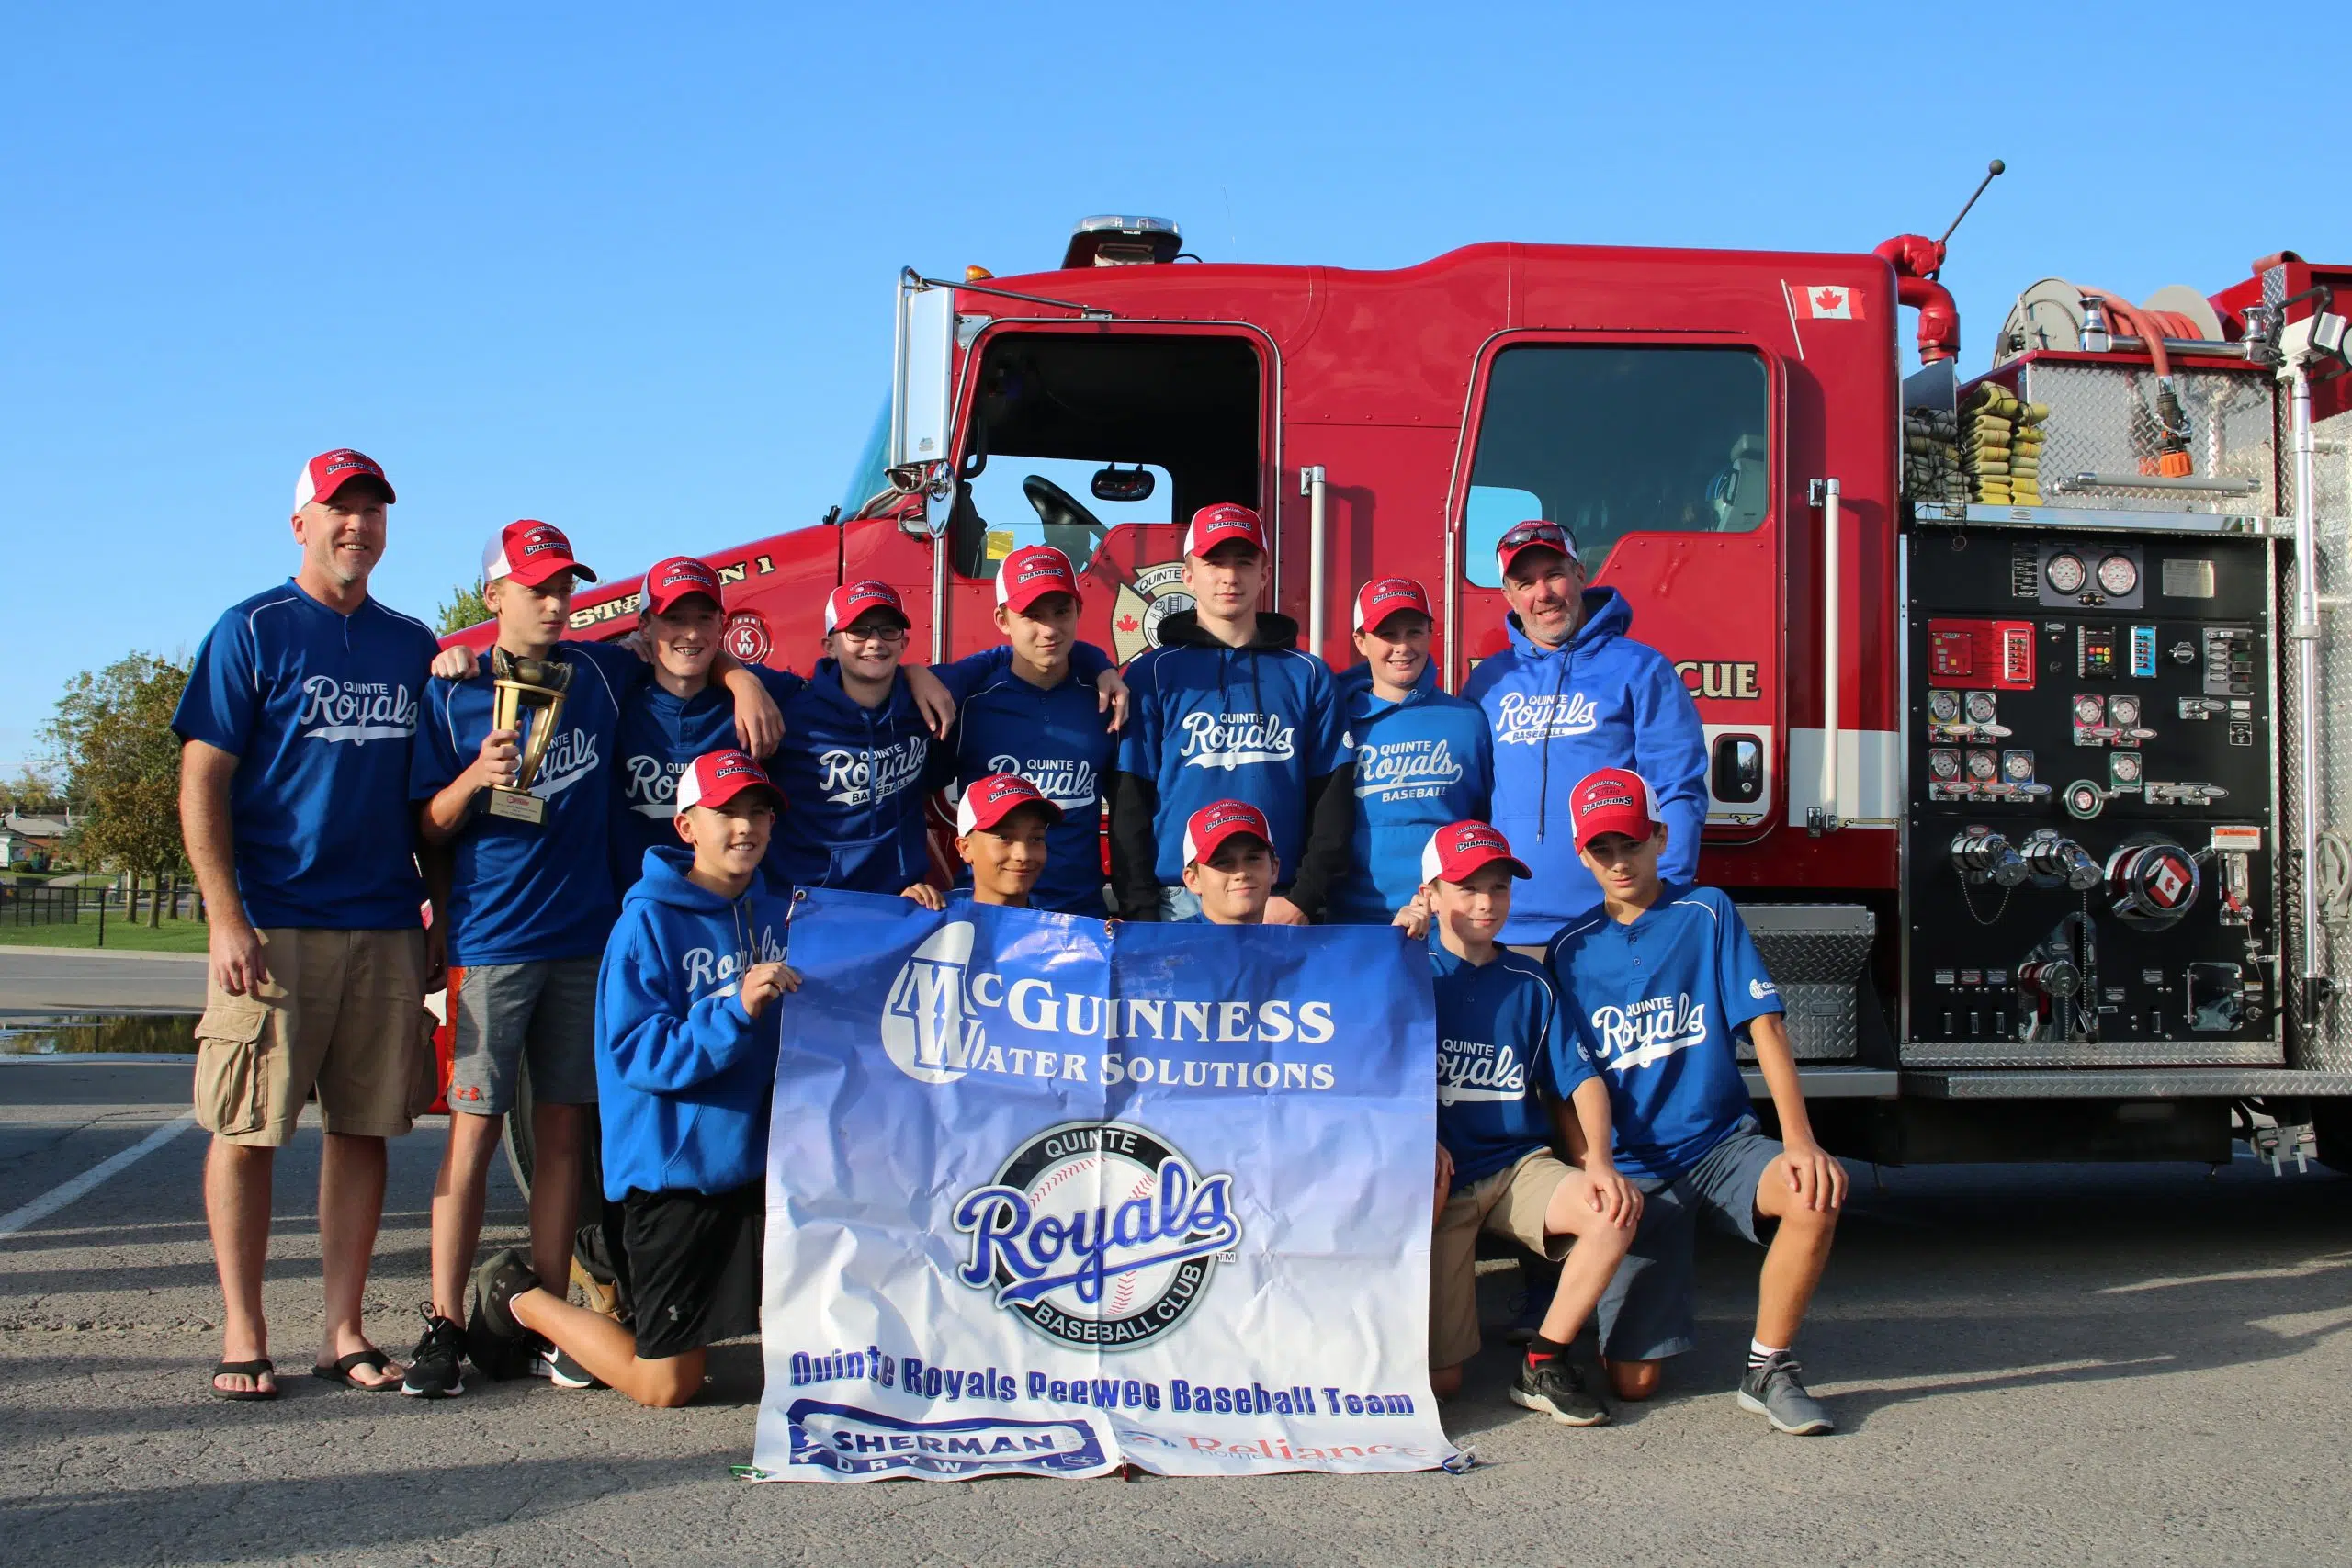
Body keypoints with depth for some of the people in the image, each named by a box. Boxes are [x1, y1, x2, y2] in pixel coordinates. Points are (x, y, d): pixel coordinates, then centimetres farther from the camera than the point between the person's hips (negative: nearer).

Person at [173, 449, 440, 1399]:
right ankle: (242, 1334, 10)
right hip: (271, 926, -4)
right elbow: (202, 782, -4)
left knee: (364, 1127, 5)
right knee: (248, 1130, 0)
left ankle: (344, 1331, 13)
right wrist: (226, 917, -13)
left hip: (387, 928, 4)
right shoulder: (252, 632, 1)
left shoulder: (413, 645, 15)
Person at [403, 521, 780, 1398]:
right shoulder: (453, 694, 1)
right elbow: (428, 831, 1)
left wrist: (741, 680, 7)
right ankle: (444, 1326, -1)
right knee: (474, 1126, -6)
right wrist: (473, 781, -17)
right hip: (493, 938, -3)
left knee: (562, 1127, 6)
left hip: (585, 935, 3)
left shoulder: (600, 673, 10)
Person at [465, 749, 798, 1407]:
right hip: (672, 1165, -5)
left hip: (763, 1160, 5)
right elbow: (638, 1054, -17)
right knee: (666, 1385, 1)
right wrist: (734, 1010, -30)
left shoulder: (781, 912, 8)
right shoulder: (649, 921, -9)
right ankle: (521, 1299, 24)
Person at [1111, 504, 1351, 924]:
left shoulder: (1308, 676, 9)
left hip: (1281, 909, 1)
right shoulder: (1153, 674, 4)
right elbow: (1130, 807, 2)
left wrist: (1303, 899, -4)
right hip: (1179, 904, -1)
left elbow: (1330, 800, 6)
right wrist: (1142, 916, -6)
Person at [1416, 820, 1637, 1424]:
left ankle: (1544, 1362, -11)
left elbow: (1579, 1078, 2)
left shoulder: (1530, 984, 8)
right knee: (1439, 1382, -11)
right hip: (1439, 1178, -3)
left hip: (1520, 1164, 3)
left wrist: (1599, 1163, -13)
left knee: (1617, 1210, -30)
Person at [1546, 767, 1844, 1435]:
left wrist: (1799, 1140, -19)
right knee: (1632, 1382, -9)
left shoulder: (1708, 912, 0)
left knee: (1817, 1192, -34)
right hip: (1631, 1168, 0)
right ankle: (1653, 1306, 26)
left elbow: (1764, 1026, -8)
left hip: (1719, 1141, 0)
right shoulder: (1570, 950, 5)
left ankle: (1768, 1369, -14)